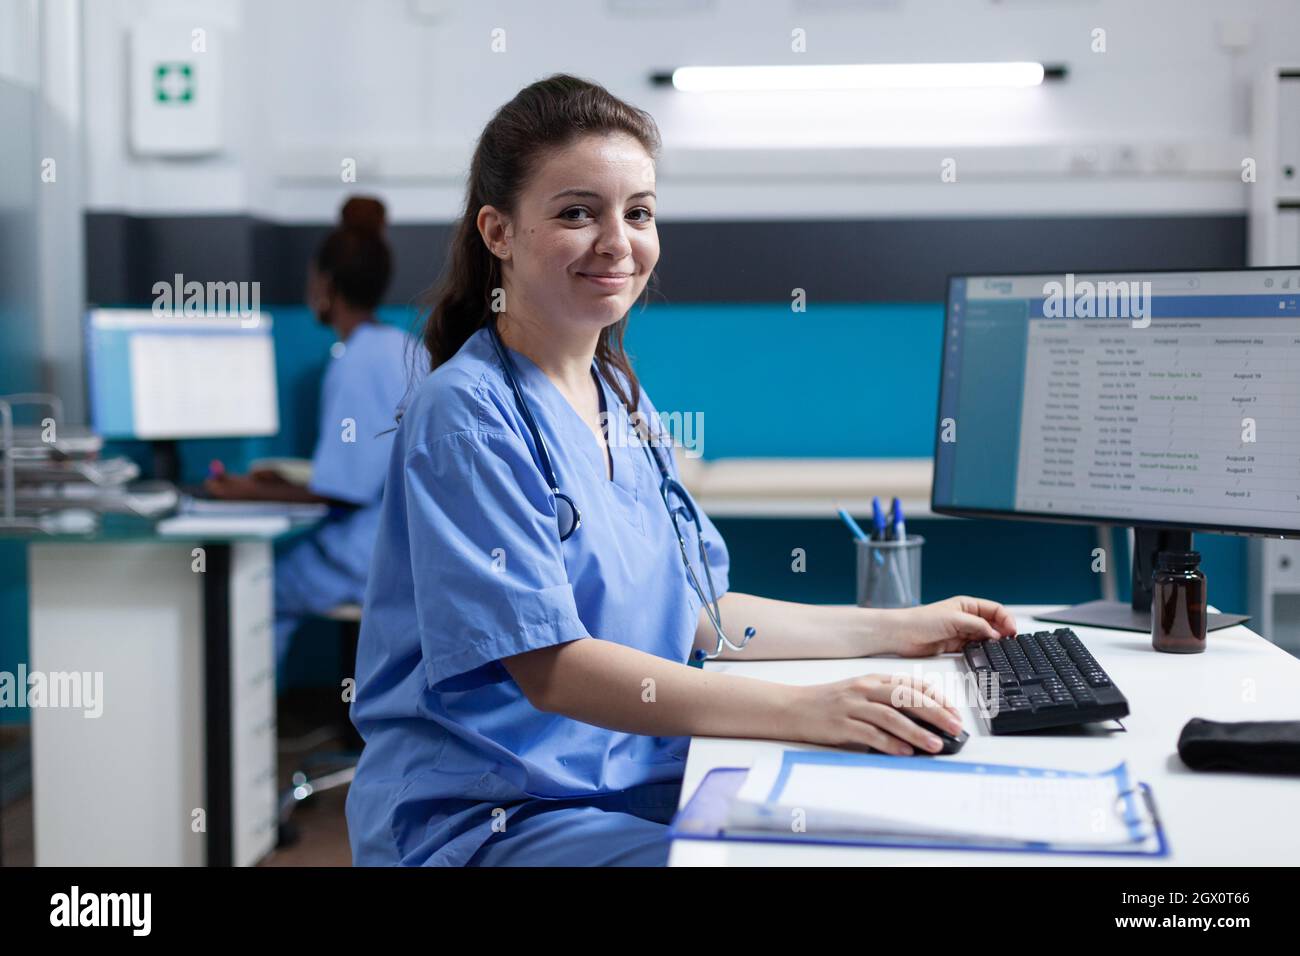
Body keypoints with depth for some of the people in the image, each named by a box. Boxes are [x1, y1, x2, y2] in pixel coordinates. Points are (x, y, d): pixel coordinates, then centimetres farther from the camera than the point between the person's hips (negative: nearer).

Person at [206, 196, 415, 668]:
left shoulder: (357, 363, -16)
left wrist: (254, 495, -8)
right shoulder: (403, 348, 12)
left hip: (377, 553, -9)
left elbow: (343, 488, -19)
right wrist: (289, 486, 17)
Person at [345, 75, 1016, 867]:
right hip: (486, 821, -8)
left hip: (643, 785, 8)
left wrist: (892, 631, 10)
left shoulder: (623, 400, 12)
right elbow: (552, 669, -22)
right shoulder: (467, 415, -14)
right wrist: (801, 710, -29)